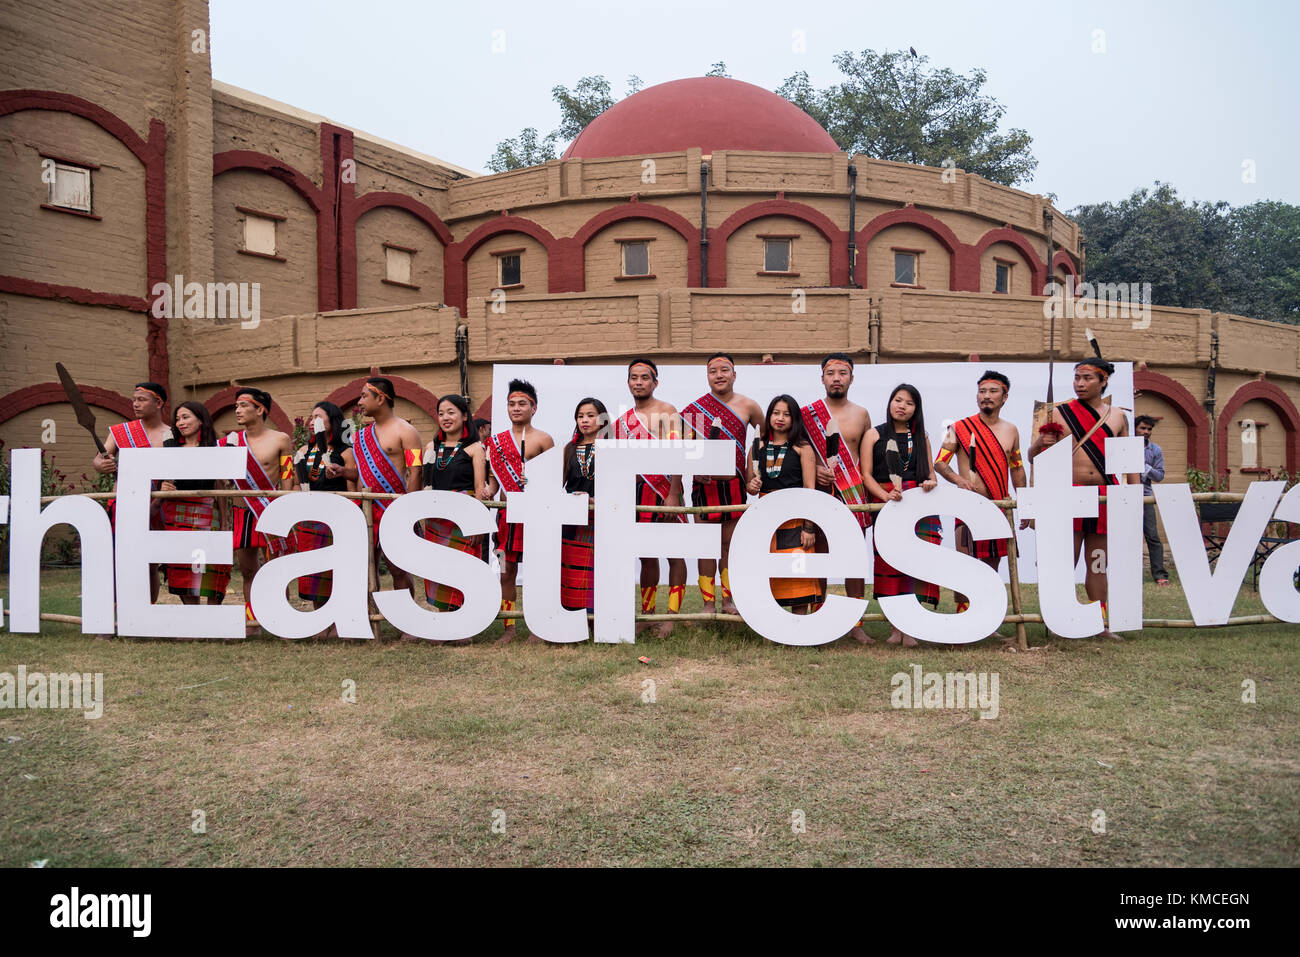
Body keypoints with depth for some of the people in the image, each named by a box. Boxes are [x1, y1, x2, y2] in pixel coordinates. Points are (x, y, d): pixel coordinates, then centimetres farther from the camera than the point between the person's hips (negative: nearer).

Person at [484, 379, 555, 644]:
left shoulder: (543, 439, 2)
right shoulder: (496, 441, 13)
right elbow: (494, 477, 16)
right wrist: (487, 493, -3)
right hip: (507, 511, 4)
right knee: (507, 570, 6)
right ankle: (509, 628, 15)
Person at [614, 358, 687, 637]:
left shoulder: (667, 411, -3)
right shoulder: (622, 421, 14)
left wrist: (673, 494, -19)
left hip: (665, 489, -5)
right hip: (637, 492, 5)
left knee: (674, 553, -1)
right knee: (647, 556, 11)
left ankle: (671, 616, 2)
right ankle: (647, 613, 18)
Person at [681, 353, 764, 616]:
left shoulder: (747, 406, 2)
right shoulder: (695, 408, 0)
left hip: (734, 484, 1)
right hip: (704, 484, -1)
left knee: (730, 544, 9)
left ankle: (728, 600, 19)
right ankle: (709, 603, 10)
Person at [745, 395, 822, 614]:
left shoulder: (802, 447, 0)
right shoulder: (758, 446, 10)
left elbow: (810, 489, -5)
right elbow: (749, 484, 19)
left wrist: (809, 527, -11)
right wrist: (752, 486, -5)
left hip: (795, 516, -3)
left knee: (798, 579, -4)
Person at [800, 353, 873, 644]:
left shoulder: (861, 415, 10)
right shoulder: (808, 413, 5)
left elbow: (866, 458, 14)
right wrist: (814, 470, -9)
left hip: (853, 493, 1)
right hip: (820, 492, -1)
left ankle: (856, 624, 10)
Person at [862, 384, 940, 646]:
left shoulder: (920, 437, 18)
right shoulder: (874, 434, 9)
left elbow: (931, 473, 17)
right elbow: (866, 474, 1)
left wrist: (931, 483, -7)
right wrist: (885, 495, -15)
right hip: (886, 504, -1)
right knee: (889, 559, -5)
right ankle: (895, 625, 2)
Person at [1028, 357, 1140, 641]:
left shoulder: (1117, 415, 11)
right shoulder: (1059, 413, 2)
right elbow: (1032, 456, 3)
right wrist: (1041, 443, -19)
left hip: (1106, 495, 3)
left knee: (1098, 564, 10)